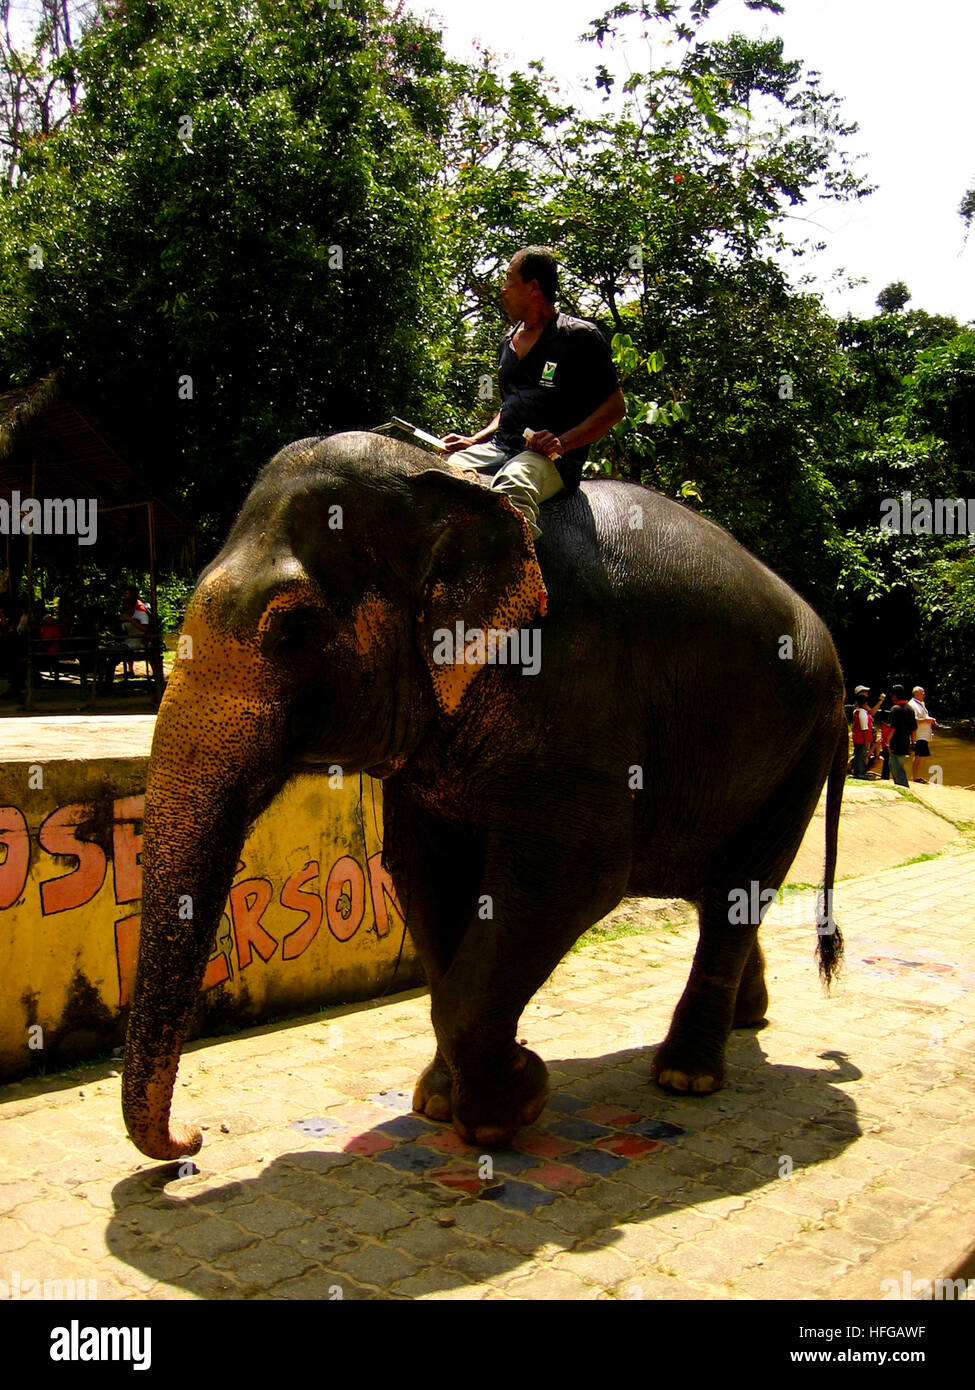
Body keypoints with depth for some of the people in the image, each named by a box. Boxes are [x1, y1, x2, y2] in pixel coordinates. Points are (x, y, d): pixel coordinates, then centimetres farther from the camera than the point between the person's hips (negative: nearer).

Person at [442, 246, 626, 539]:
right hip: (501, 447, 7)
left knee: (511, 483, -41)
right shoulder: (509, 341, 26)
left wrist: (563, 442, -14)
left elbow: (615, 406, 0)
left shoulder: (579, 336, 4)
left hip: (554, 459, -6)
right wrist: (475, 441, 15)